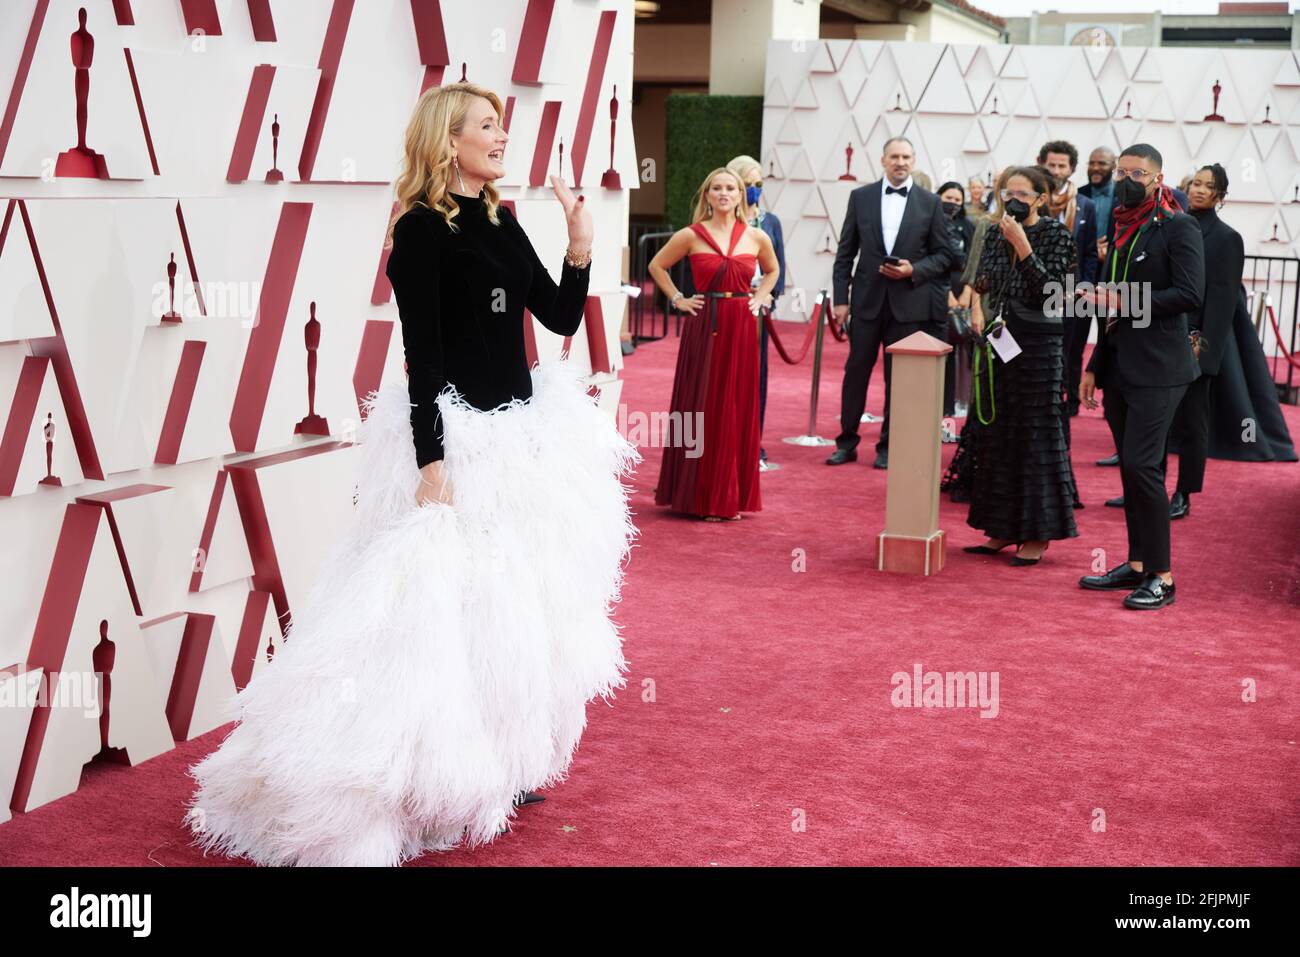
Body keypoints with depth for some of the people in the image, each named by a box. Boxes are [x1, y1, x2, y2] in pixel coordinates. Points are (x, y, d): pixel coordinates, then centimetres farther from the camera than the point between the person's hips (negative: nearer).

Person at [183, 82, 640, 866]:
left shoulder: (501, 222, 10)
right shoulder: (421, 230, -13)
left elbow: (561, 318, 9)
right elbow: (423, 358, -17)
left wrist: (581, 246, -6)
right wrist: (430, 465, -20)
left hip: (518, 433, 9)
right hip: (455, 440, -8)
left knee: (513, 599, 14)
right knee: (452, 603, -2)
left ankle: (498, 764, 28)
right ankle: (443, 783, 10)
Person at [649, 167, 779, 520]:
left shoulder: (757, 237, 4)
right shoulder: (691, 235, -2)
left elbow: (772, 270, 23)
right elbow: (657, 266, 10)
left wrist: (758, 299, 9)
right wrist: (677, 299, 2)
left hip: (742, 329, 2)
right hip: (704, 328, -2)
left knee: (739, 409, 6)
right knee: (702, 408, 1)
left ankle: (733, 496, 16)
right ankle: (700, 495, 10)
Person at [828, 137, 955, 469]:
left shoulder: (930, 202, 2)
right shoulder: (861, 197, 4)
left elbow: (944, 254, 4)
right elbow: (845, 252, 5)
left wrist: (913, 270, -13)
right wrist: (841, 298, -1)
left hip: (908, 302, -1)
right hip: (867, 300, 1)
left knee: (899, 377, 5)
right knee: (856, 371, 4)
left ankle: (888, 446, 15)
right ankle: (847, 442, 15)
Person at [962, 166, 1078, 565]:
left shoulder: (1056, 233, -6)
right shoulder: (996, 235, 10)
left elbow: (1050, 287, -17)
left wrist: (1022, 244, -20)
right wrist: (979, 312, 0)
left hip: (1039, 345, -6)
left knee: (1036, 433, -2)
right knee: (997, 433, 9)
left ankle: (1038, 533, 6)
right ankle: (1003, 528, 18)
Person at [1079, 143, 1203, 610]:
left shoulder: (1178, 228, -7)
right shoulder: (1121, 229, 16)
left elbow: (1190, 295, -17)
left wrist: (1127, 301, -18)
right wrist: (1094, 366, 20)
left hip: (1157, 369, -8)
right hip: (1119, 368, 8)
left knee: (1141, 465, -12)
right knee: (1130, 467, 11)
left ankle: (1161, 576, -6)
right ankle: (1137, 564, 19)